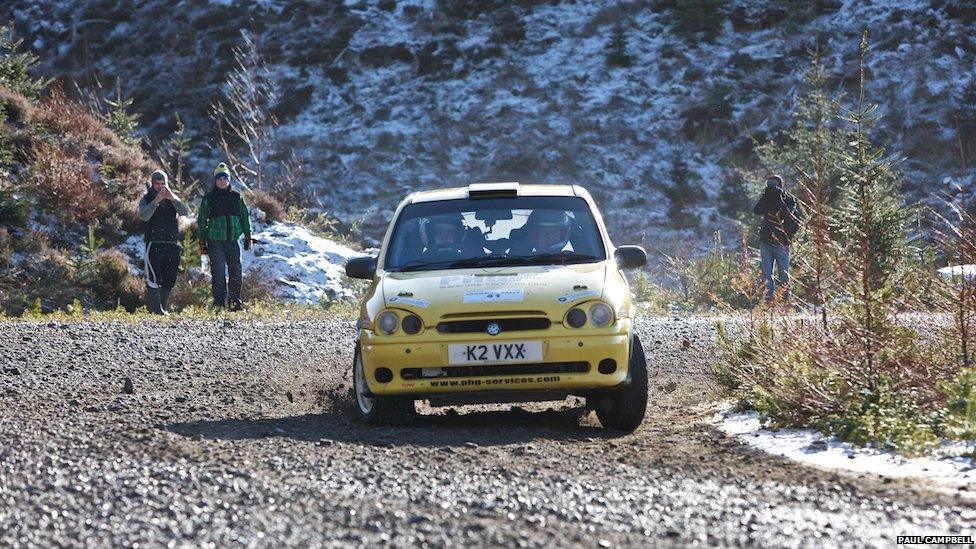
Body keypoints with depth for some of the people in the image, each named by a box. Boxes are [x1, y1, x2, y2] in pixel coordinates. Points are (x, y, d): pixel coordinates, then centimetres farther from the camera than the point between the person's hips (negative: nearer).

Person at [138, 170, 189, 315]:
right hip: (154, 246, -4)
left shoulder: (173, 199, 12)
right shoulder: (146, 199, 4)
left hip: (172, 246, 4)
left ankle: (163, 307, 14)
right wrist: (156, 201, -25)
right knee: (154, 279, -13)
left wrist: (172, 198, -19)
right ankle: (156, 308, -15)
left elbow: (186, 212, -6)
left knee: (169, 281, 6)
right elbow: (144, 216, -16)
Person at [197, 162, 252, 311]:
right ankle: (219, 303, -6)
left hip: (233, 240, 3)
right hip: (215, 241, -3)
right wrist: (202, 241, 1)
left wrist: (247, 236, 12)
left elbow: (245, 217, 17)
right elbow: (202, 221, 5)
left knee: (236, 272, 3)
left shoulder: (236, 197, 9)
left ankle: (235, 302, 13)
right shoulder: (209, 199, 2)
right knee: (218, 273, -8)